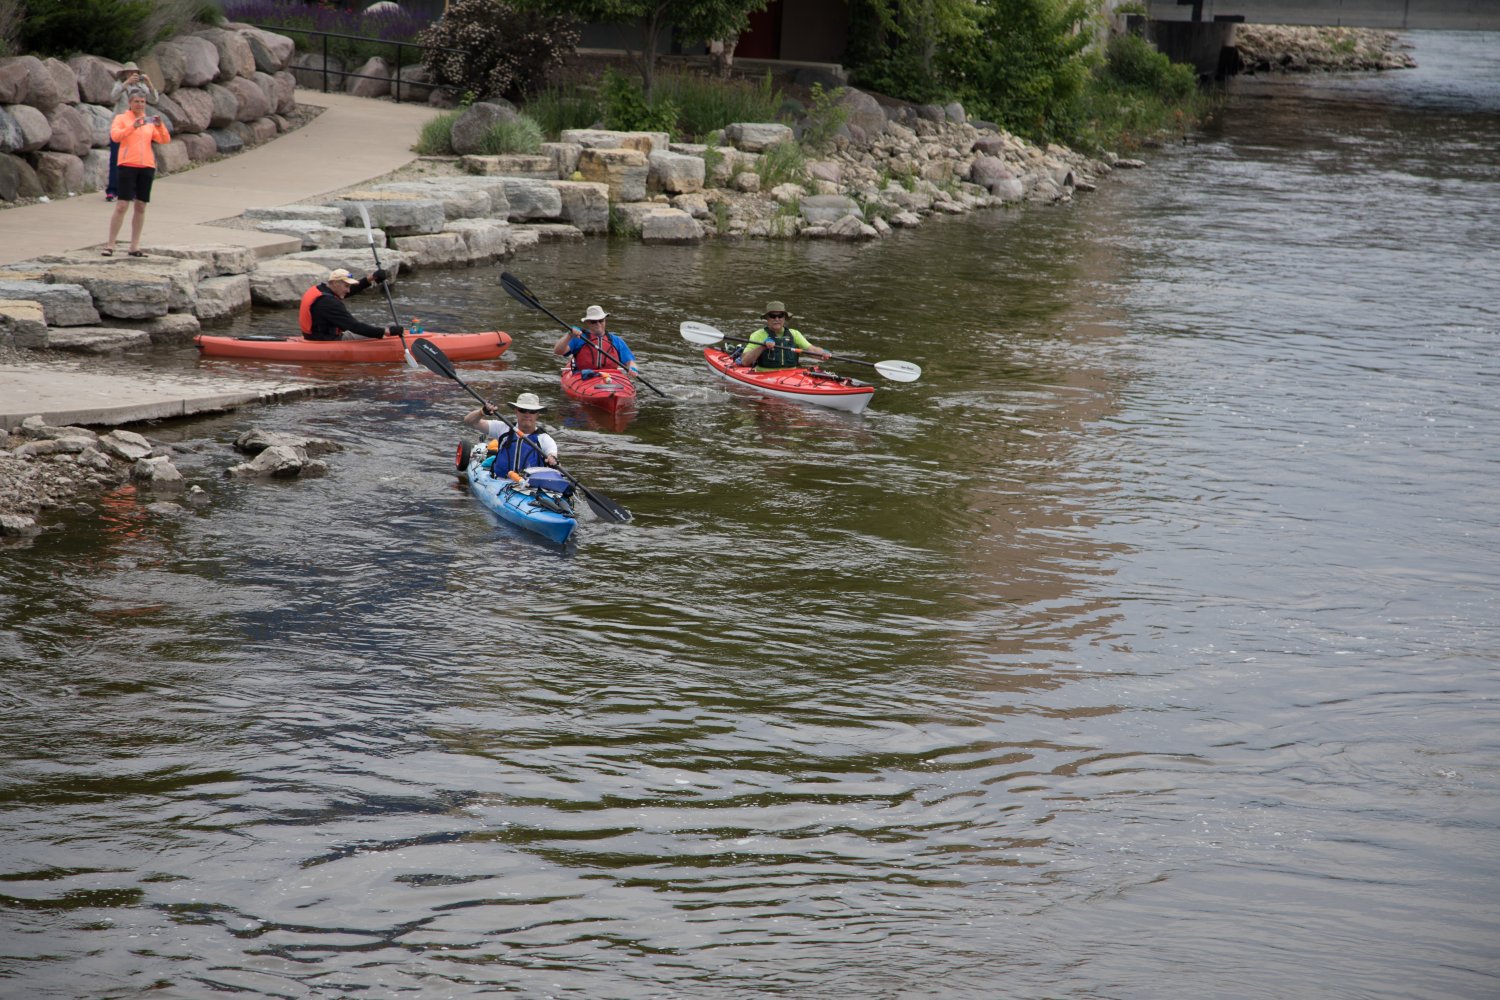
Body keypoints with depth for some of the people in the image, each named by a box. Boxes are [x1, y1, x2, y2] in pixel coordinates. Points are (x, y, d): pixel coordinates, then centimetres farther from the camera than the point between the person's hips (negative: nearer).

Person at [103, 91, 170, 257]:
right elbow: (115, 136, -11)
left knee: (141, 207, 5)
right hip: (127, 165, -4)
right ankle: (110, 245, -4)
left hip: (147, 166, 4)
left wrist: (160, 126, -11)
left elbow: (165, 139, 7)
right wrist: (133, 126, -22)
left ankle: (135, 246, 11)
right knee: (122, 205, -8)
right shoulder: (121, 119, 5)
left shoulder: (150, 122, 15)